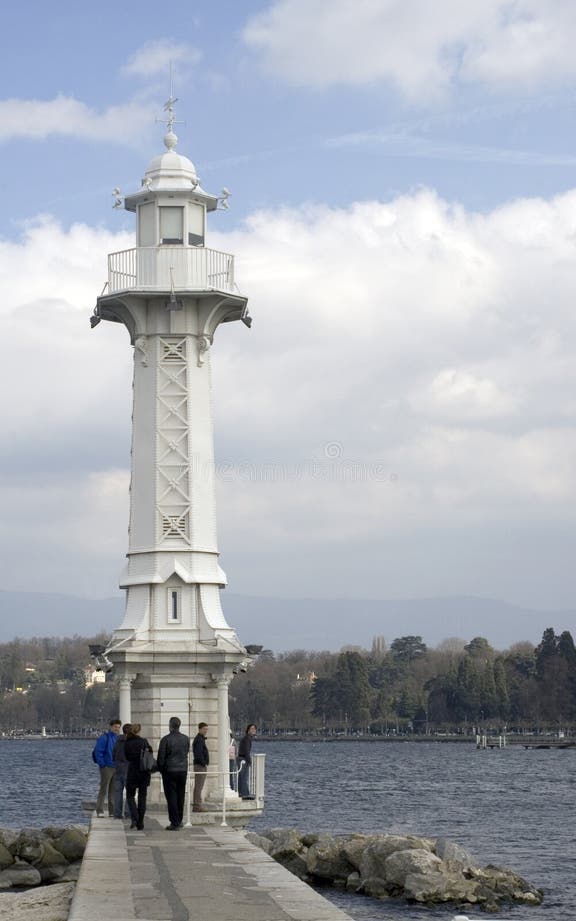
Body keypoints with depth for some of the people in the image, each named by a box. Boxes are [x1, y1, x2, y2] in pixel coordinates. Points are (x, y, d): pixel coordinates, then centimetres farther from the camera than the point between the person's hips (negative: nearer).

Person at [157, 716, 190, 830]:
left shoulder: (166, 739, -11)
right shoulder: (186, 739, 3)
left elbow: (161, 757, -7)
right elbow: (186, 753, 11)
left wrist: (160, 769, 7)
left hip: (169, 771, -4)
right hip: (183, 770, 4)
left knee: (171, 796, -1)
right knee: (180, 796, 13)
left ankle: (174, 823, -4)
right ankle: (179, 821, 19)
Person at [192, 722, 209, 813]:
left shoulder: (201, 739, 19)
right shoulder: (199, 740, -14)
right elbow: (198, 754, -22)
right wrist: (204, 764, -18)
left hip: (200, 765, 11)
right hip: (200, 765, -11)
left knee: (198, 786, 13)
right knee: (199, 786, -10)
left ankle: (196, 805, 17)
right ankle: (197, 806, -10)